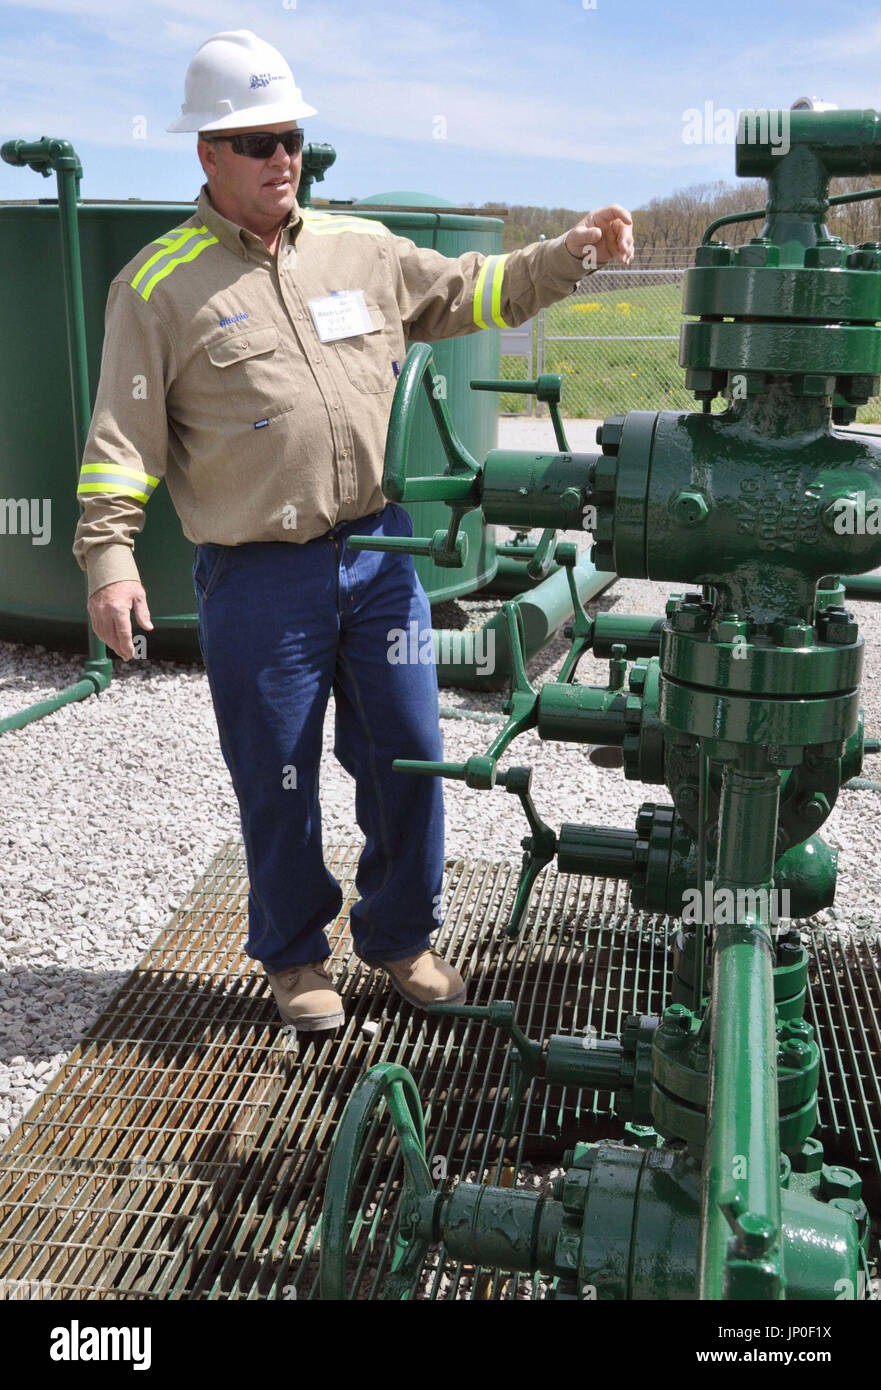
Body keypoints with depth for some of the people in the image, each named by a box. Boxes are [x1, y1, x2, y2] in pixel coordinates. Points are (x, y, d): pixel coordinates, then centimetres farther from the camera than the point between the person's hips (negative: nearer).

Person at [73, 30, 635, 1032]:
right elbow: (123, 435, -5)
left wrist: (571, 253, 9)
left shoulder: (362, 251, 10)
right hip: (257, 581, -4)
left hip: (380, 554, 4)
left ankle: (399, 936, 32)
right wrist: (109, 557, -14)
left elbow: (471, 293, 20)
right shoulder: (160, 283, -2)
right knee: (277, 779, 7)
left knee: (408, 756, 10)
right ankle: (294, 956, 30)